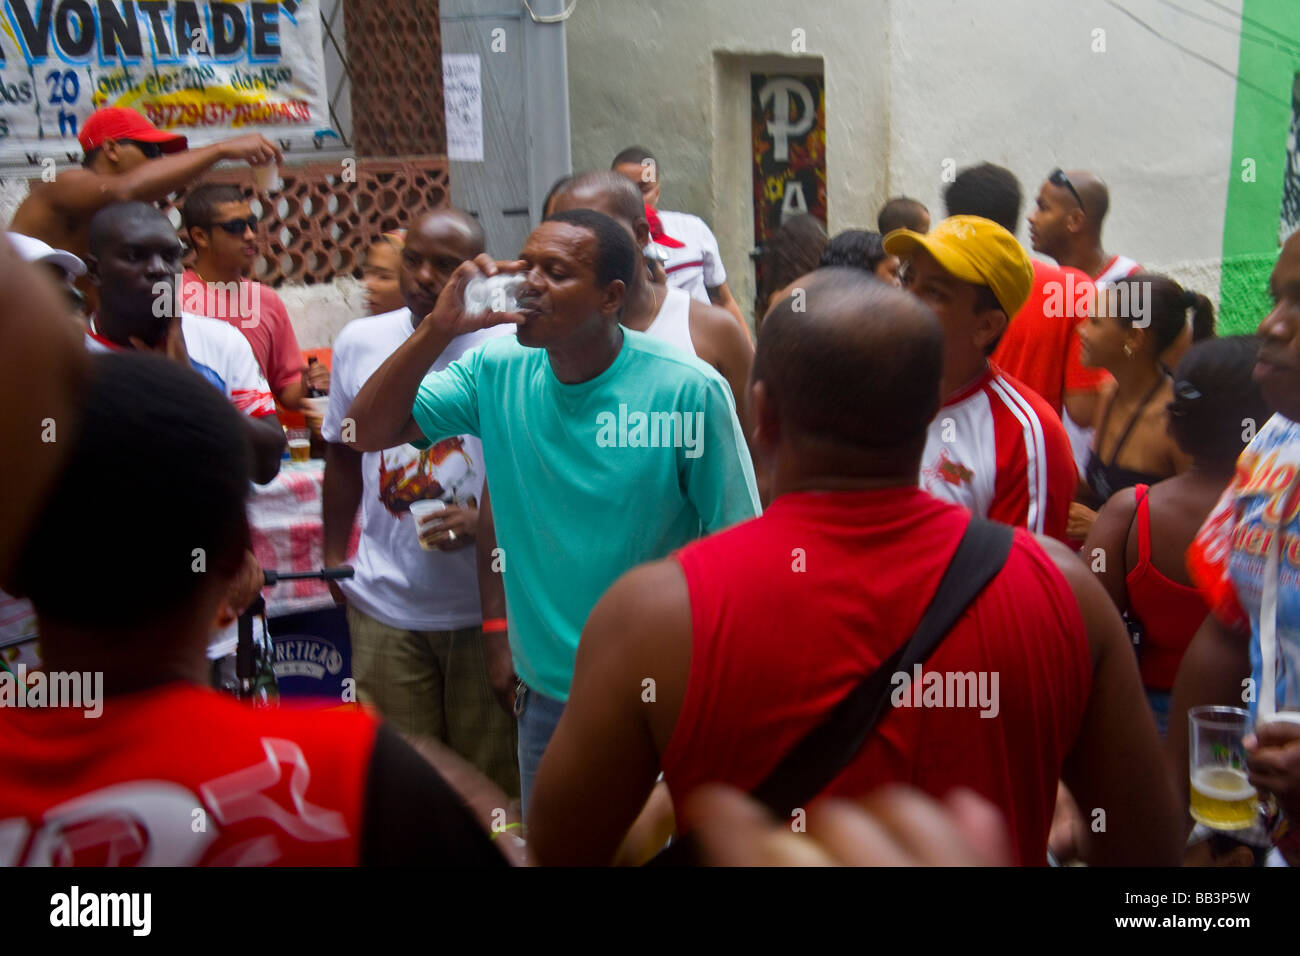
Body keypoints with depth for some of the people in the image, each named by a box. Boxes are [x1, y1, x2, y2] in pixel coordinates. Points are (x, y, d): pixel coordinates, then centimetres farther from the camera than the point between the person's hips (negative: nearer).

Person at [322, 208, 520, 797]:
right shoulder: (358, 342, 4)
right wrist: (332, 559, 12)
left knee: (494, 773, 8)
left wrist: (486, 519, -18)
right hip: (384, 603, 3)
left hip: (488, 602, -2)